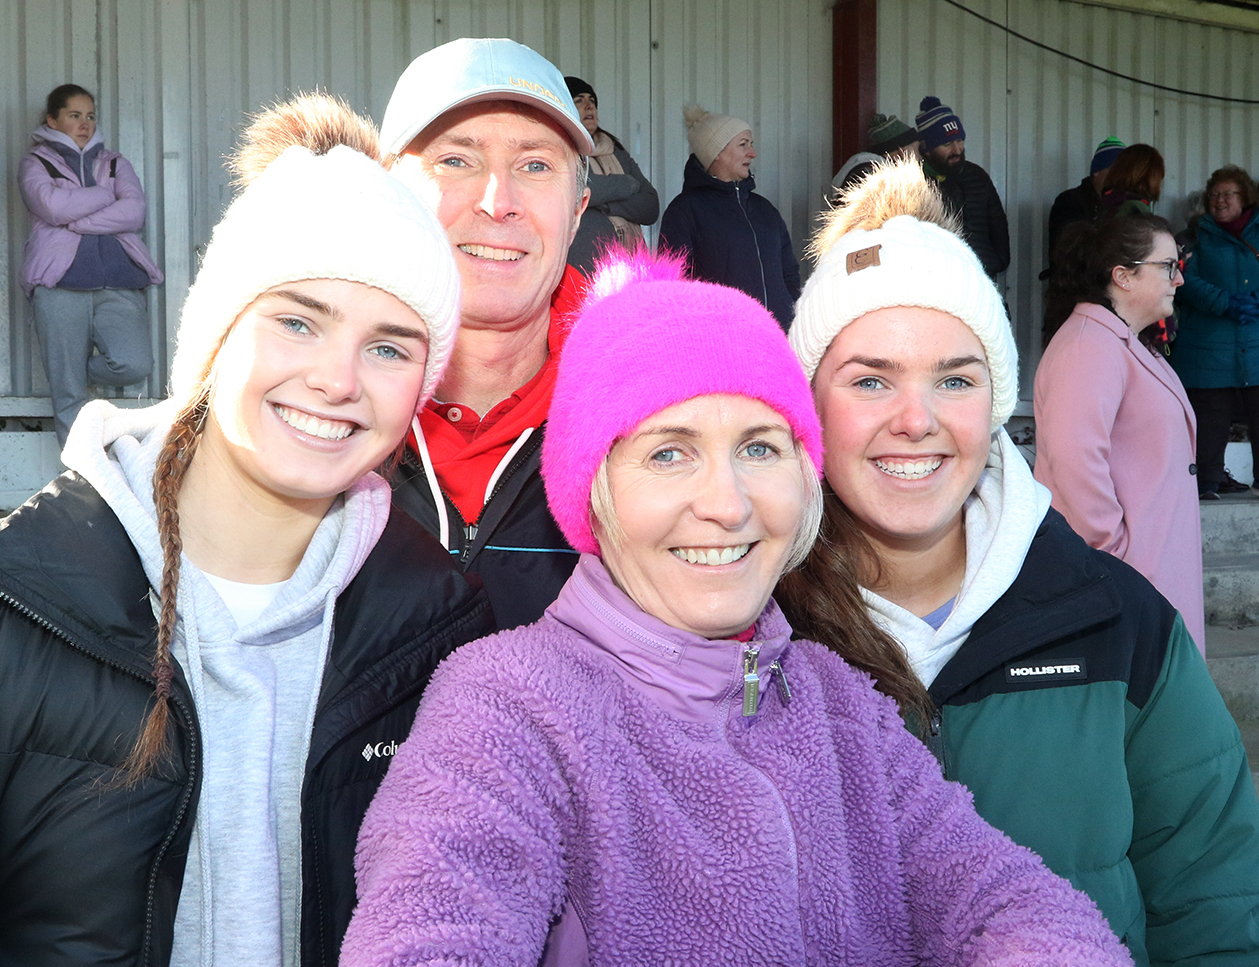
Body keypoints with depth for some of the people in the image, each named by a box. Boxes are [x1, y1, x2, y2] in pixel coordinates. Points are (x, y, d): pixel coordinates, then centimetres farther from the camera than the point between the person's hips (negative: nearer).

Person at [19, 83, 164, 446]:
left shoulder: (114, 163, 21)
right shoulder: (35, 162, 14)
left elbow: (135, 212, 1)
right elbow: (53, 206, -8)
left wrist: (73, 222, -6)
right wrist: (107, 196, 3)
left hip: (119, 286, 2)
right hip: (60, 285, -2)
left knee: (135, 364, -19)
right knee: (68, 397, -3)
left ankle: (76, 370, 13)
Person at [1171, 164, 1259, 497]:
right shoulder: (1199, 235, 11)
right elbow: (1187, 281, -2)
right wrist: (1225, 303, -15)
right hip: (1209, 345, -1)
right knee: (1210, 413, 1)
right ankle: (1210, 478, 10)